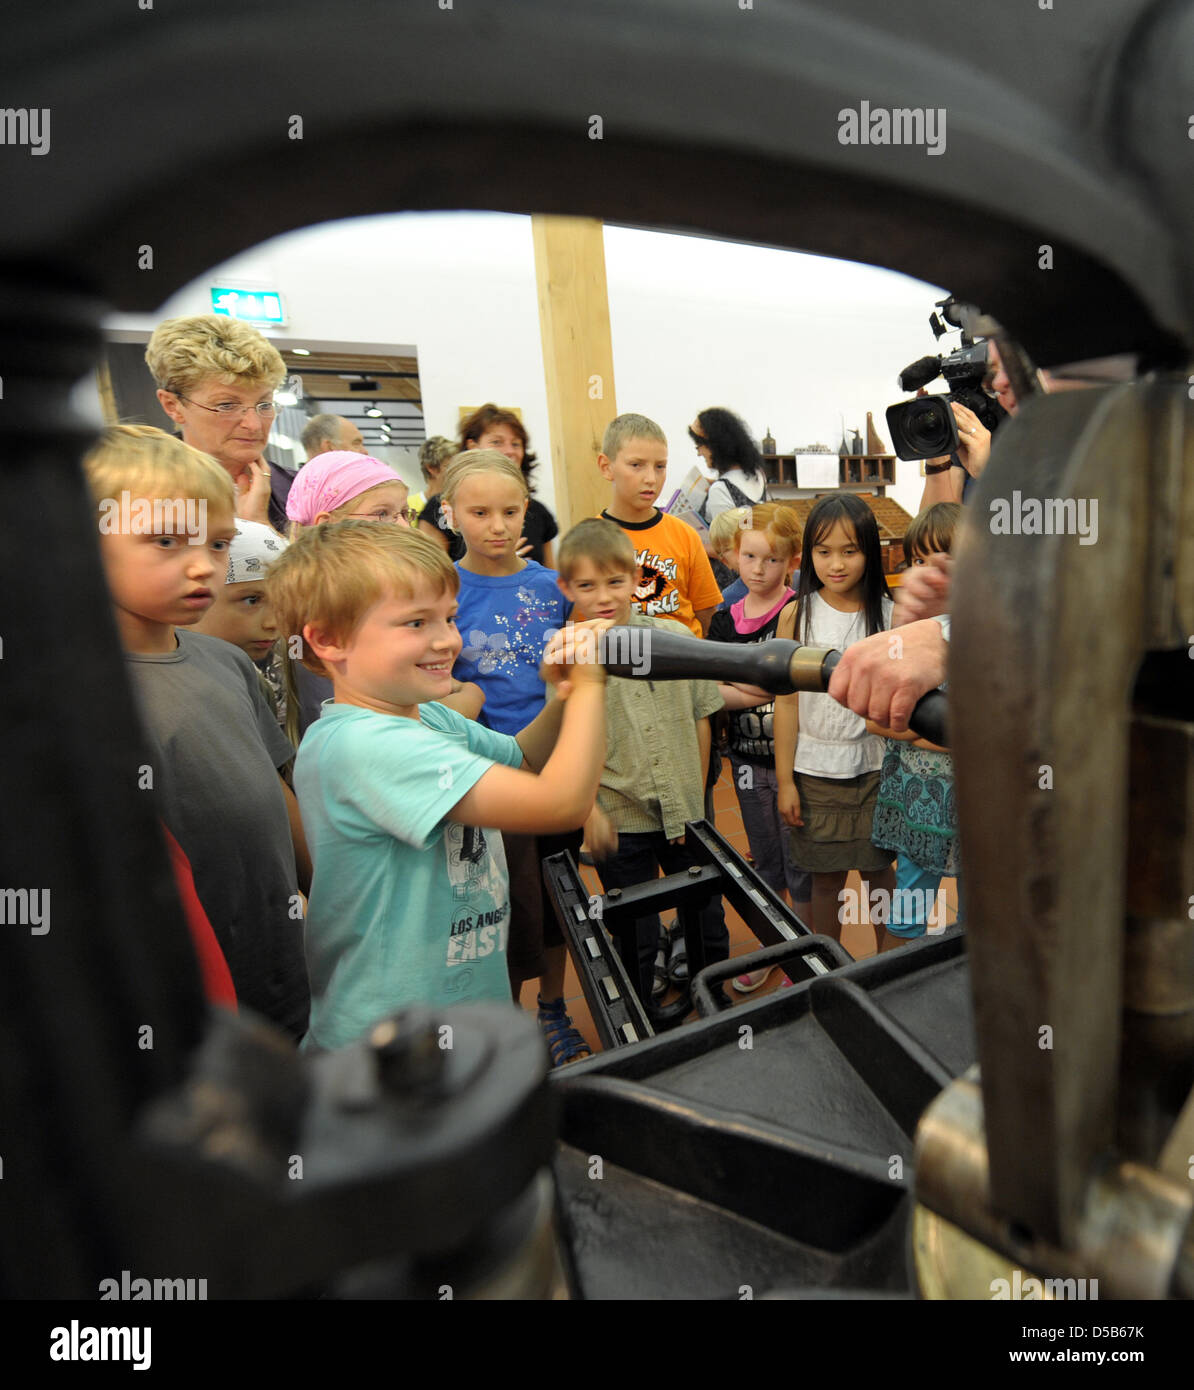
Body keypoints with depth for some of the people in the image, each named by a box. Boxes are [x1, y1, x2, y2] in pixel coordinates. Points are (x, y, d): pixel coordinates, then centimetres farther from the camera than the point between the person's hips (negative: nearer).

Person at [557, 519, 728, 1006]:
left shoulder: (675, 637, -4)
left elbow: (701, 718, 4)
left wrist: (697, 794, 6)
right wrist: (589, 810, -12)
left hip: (685, 814, 2)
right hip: (621, 821, -2)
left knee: (710, 927, 18)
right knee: (636, 941, 14)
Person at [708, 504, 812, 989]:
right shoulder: (724, 621, 4)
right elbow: (711, 692, -2)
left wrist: (735, 686, -20)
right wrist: (763, 690, -17)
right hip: (748, 758, 4)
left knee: (799, 862, 9)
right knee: (764, 860, 19)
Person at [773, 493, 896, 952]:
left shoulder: (888, 614, -2)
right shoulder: (797, 614, -4)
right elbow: (787, 700, -3)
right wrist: (785, 780, -4)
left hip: (874, 765, 1)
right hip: (815, 769, -1)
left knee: (878, 870, 13)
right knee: (826, 877, 11)